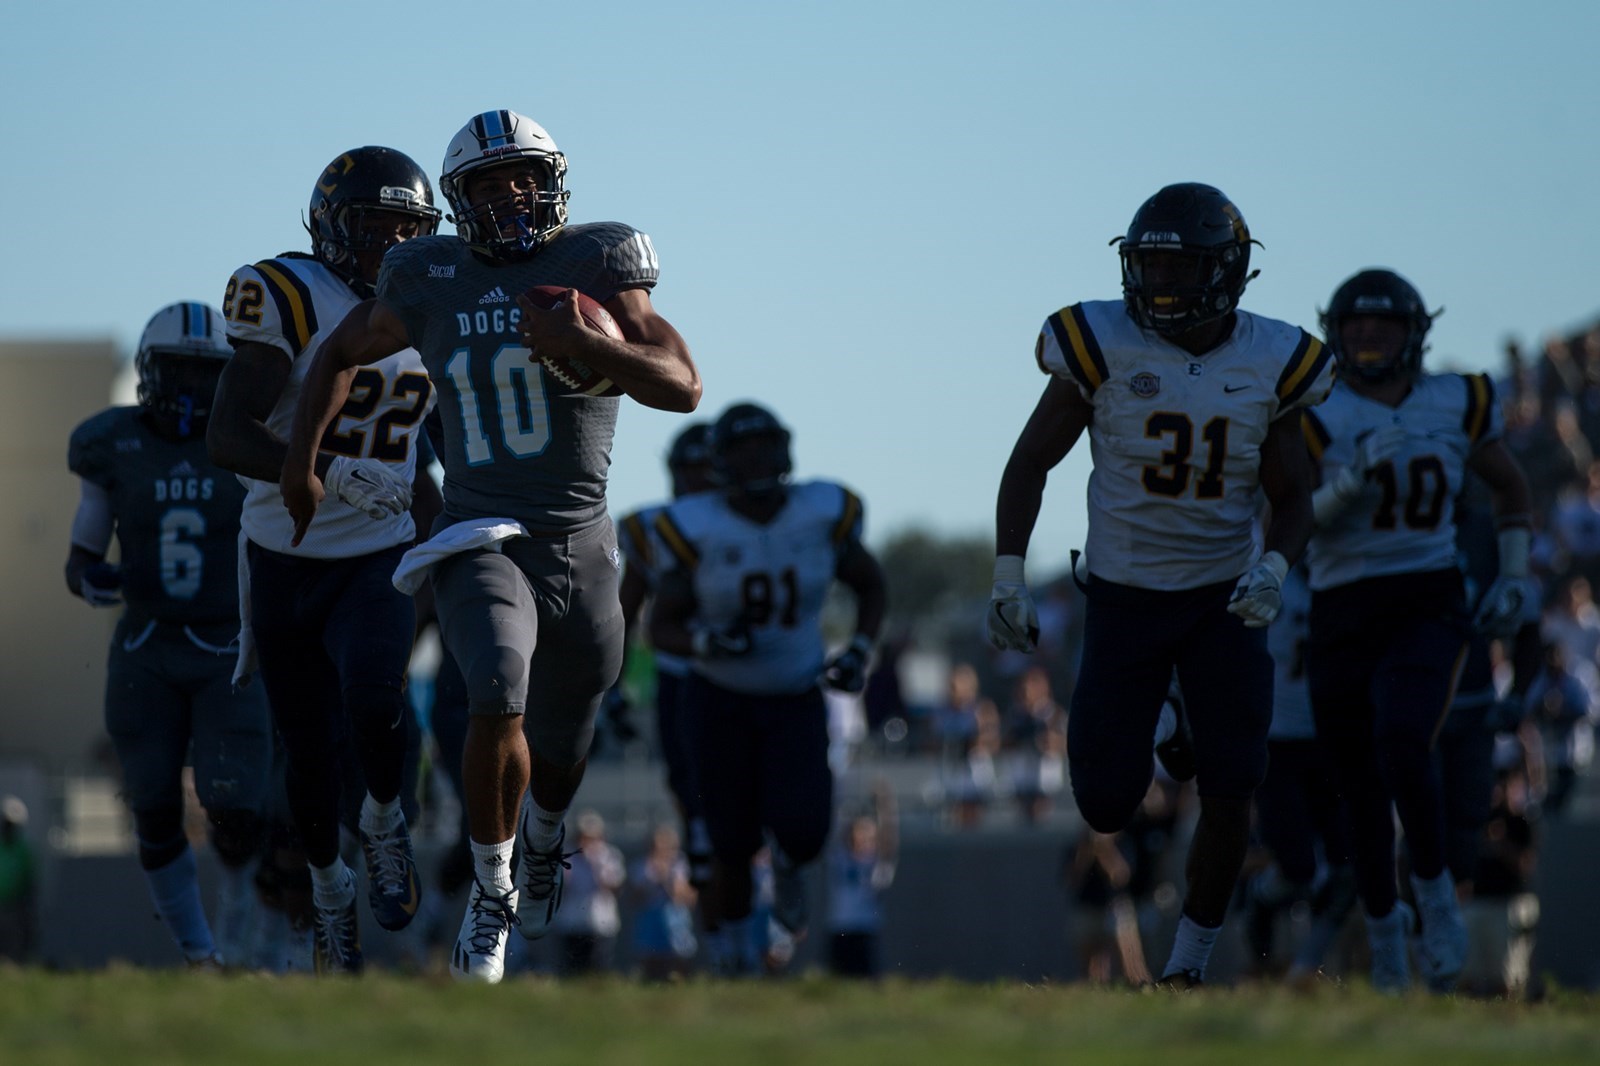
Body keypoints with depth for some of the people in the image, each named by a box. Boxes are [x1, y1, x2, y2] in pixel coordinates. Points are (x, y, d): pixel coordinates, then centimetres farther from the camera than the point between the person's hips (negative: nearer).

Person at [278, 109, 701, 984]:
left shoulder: (594, 267, -3)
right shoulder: (432, 284, 1)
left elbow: (682, 387, -12)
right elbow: (342, 354, 20)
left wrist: (578, 343, -27)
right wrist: (300, 461, 12)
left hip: (581, 544, 1)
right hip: (483, 542, -1)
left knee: (564, 741, 17)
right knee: (497, 700, -26)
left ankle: (542, 835, 53)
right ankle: (491, 891, -9)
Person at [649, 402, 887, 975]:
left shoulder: (823, 514, -11)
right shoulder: (698, 530, -16)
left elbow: (871, 586, 8)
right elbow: (662, 628, -8)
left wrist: (860, 652, -7)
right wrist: (708, 643, -29)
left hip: (797, 698, 1)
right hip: (721, 703, -1)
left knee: (803, 832, -18)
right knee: (733, 846, -3)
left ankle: (788, 860, 21)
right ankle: (726, 959, 20)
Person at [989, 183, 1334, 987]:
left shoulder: (1269, 363, -6)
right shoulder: (1104, 346, -11)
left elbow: (1292, 496, 4)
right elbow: (1030, 463, 0)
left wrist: (1273, 566, -17)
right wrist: (1007, 581, -5)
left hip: (1224, 598, 1)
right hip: (1124, 596, -1)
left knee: (1229, 792, -6)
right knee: (1106, 806, -3)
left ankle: (1190, 958, 12)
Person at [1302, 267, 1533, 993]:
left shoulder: (1457, 404, 6)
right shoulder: (1319, 416, -1)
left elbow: (1510, 487, 23)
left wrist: (1513, 578, 14)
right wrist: (1353, 480, -23)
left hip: (1426, 608, -1)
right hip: (1341, 616, 1)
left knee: (1403, 748, -26)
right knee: (1361, 789, 8)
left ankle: (1435, 891, -3)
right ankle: (1383, 928, 29)